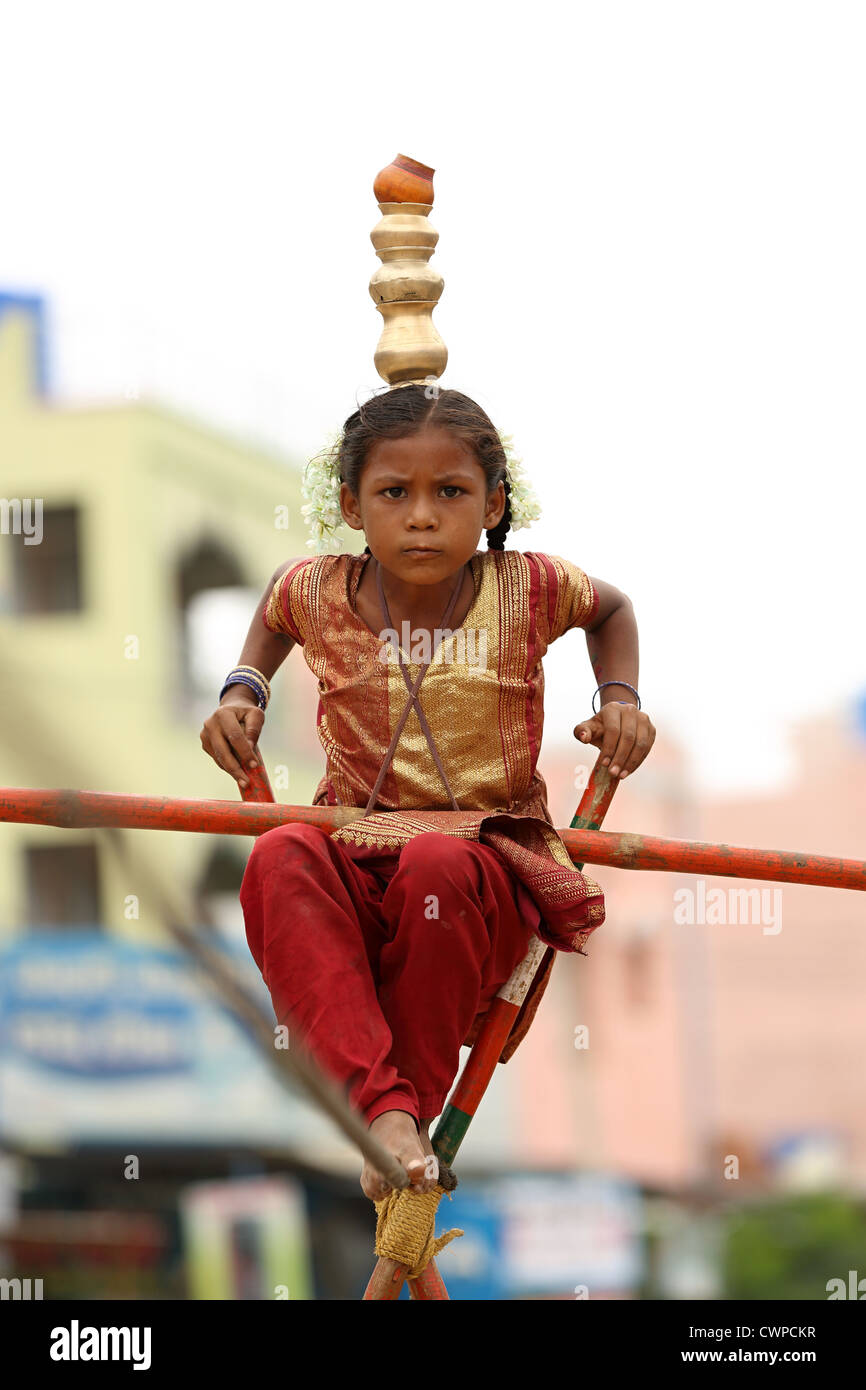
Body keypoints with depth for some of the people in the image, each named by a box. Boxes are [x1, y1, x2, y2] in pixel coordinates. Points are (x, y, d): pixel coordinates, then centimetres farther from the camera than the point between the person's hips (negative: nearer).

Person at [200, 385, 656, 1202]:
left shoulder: (529, 590, -2)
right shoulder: (321, 595, 1)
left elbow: (611, 608, 21)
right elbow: (274, 603, 28)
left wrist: (620, 695, 6)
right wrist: (244, 689, 13)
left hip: (492, 865, -1)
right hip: (355, 865, 2)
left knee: (439, 864, -39)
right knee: (280, 858, -34)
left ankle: (416, 1102, -23)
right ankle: (379, 1104, -44)